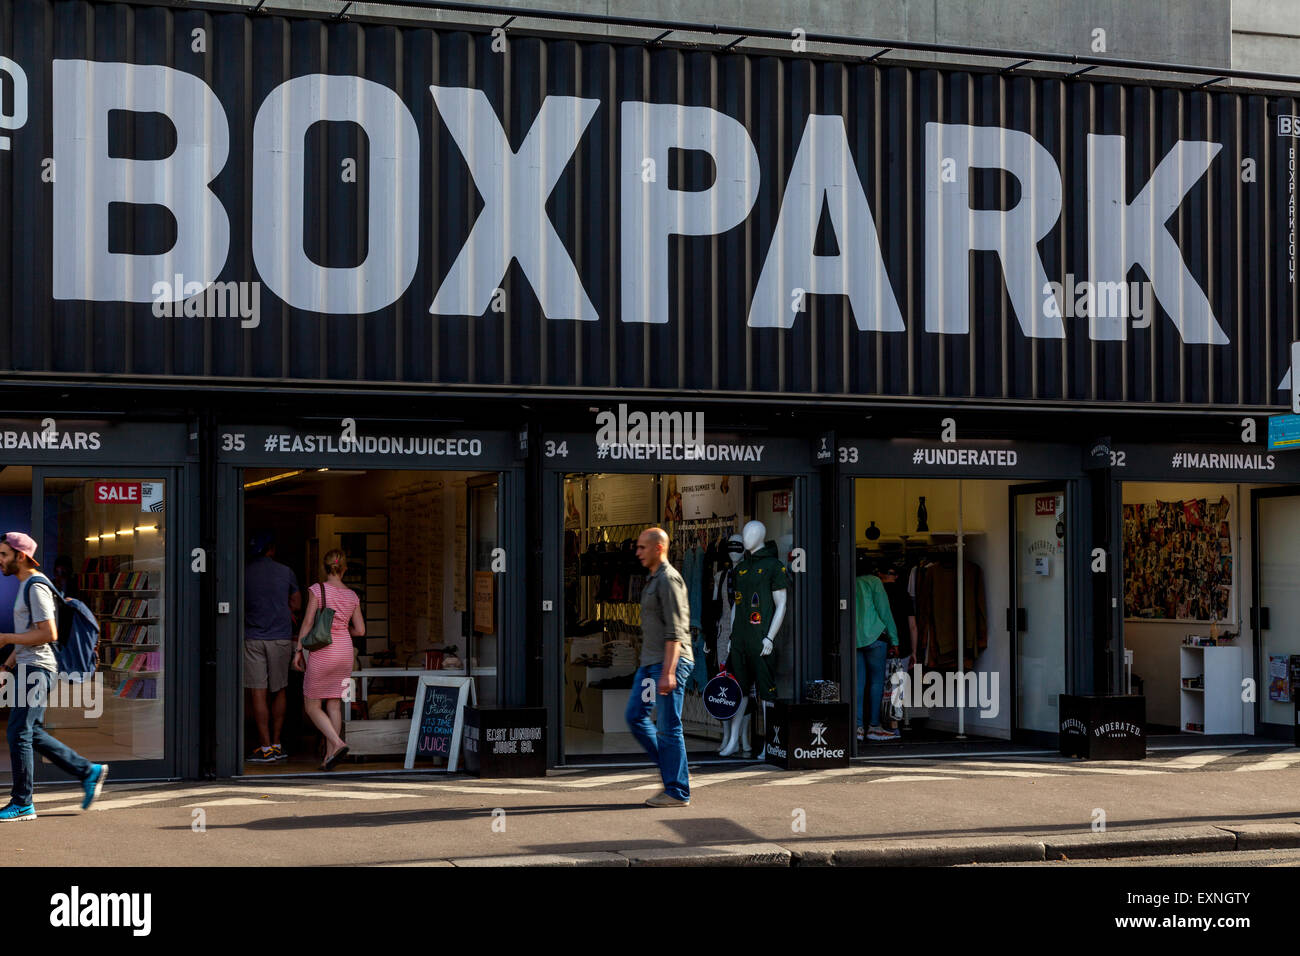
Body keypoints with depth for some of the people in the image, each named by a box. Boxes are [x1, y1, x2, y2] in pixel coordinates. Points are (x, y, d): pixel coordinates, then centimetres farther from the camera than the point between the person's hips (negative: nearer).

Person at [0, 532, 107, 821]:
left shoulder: (36, 587, -13)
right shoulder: (26, 585, 18)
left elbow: (49, 634, -21)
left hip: (36, 668, -10)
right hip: (28, 667, 10)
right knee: (32, 734, 11)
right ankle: (89, 772, 15)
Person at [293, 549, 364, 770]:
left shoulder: (317, 590, -7)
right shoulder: (352, 595, 5)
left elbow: (308, 622, -9)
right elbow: (360, 630, 6)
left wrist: (298, 650, -3)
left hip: (323, 651, -5)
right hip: (345, 650, 5)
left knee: (312, 706, 4)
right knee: (334, 704, 10)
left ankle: (337, 743, -15)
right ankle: (329, 756, 7)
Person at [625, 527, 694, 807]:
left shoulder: (669, 579, -12)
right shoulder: (653, 580, 18)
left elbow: (674, 631, -19)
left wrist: (668, 671, -24)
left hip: (670, 661, -10)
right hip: (650, 661, 10)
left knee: (669, 727, -6)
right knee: (635, 716, 8)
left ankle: (677, 791, 1)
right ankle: (674, 772, 14)